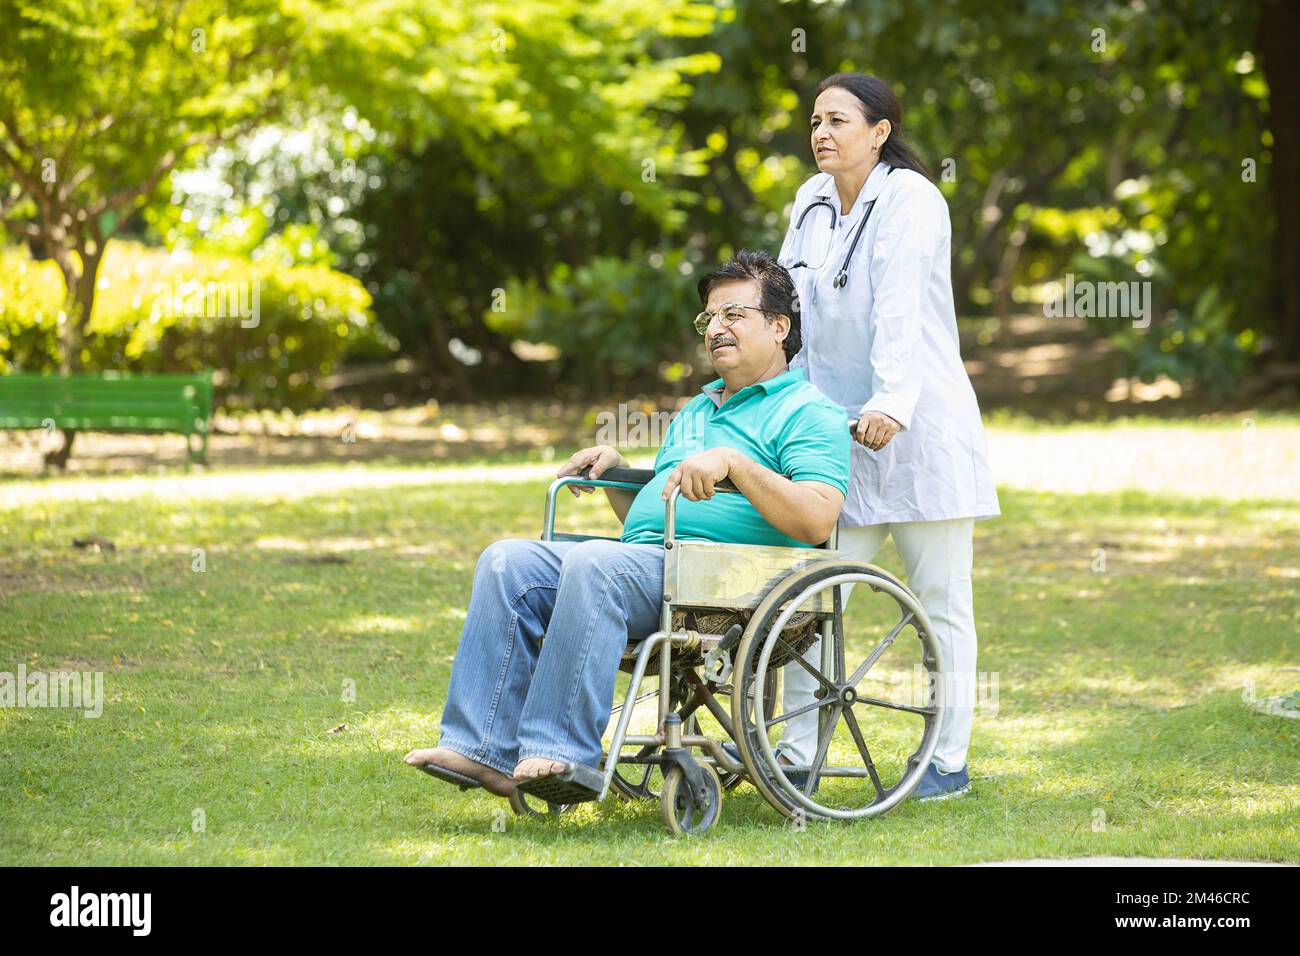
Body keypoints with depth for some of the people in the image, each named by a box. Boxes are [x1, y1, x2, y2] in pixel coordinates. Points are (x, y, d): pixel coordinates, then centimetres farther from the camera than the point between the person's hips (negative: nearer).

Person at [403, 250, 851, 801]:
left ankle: (563, 753, -36)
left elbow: (817, 521, -14)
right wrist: (614, 474, 18)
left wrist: (734, 464, -20)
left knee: (593, 564, -35)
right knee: (507, 563, -13)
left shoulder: (809, 413, 4)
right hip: (644, 560, 8)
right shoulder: (693, 414, 32)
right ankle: (484, 749, -23)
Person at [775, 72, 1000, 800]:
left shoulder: (911, 199, -11)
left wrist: (892, 401, -33)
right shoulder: (812, 202, 11)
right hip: (836, 432, 6)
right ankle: (796, 756, 3)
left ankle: (949, 759, 11)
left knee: (941, 601, 4)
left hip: (921, 432, -6)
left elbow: (901, 309, -23)